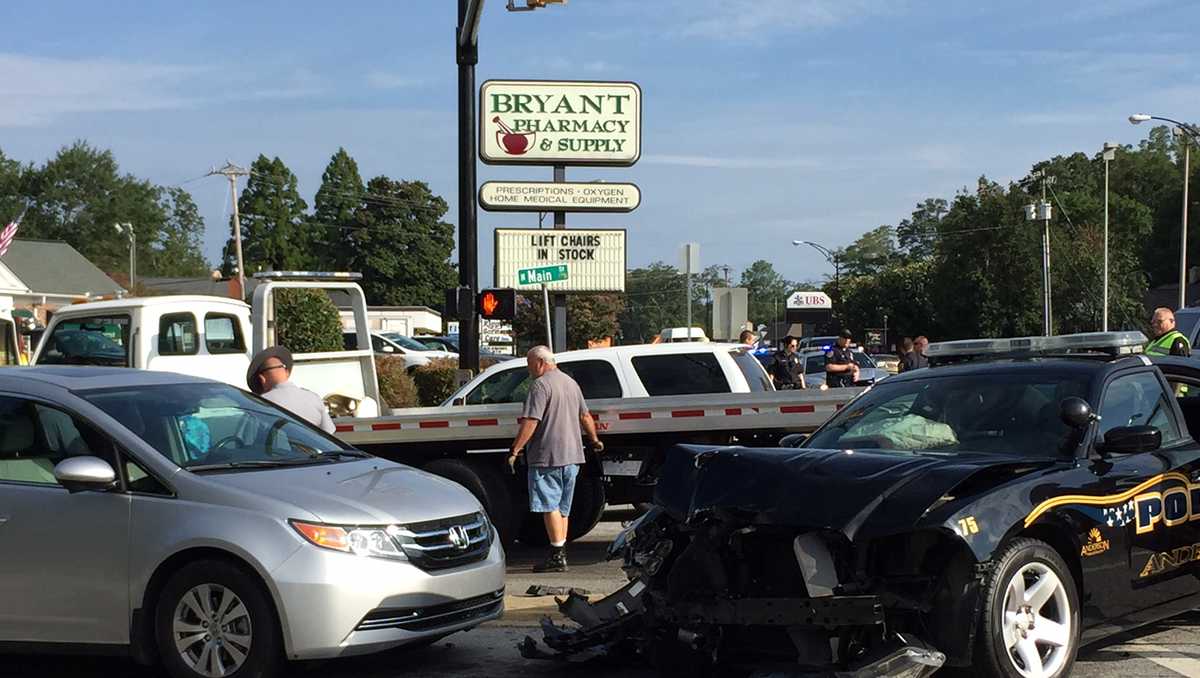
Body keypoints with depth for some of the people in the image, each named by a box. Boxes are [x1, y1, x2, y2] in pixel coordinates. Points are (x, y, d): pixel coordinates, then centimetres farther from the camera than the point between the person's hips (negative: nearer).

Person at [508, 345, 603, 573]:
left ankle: (557, 557, -9)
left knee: (550, 507, -6)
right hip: (572, 456, 8)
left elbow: (530, 423, -20)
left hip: (547, 457, -8)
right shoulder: (571, 383, 16)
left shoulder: (541, 385, -12)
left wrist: (514, 451, -19)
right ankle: (561, 555, 16)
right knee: (562, 508, 13)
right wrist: (594, 441, 38)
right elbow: (585, 417, 24)